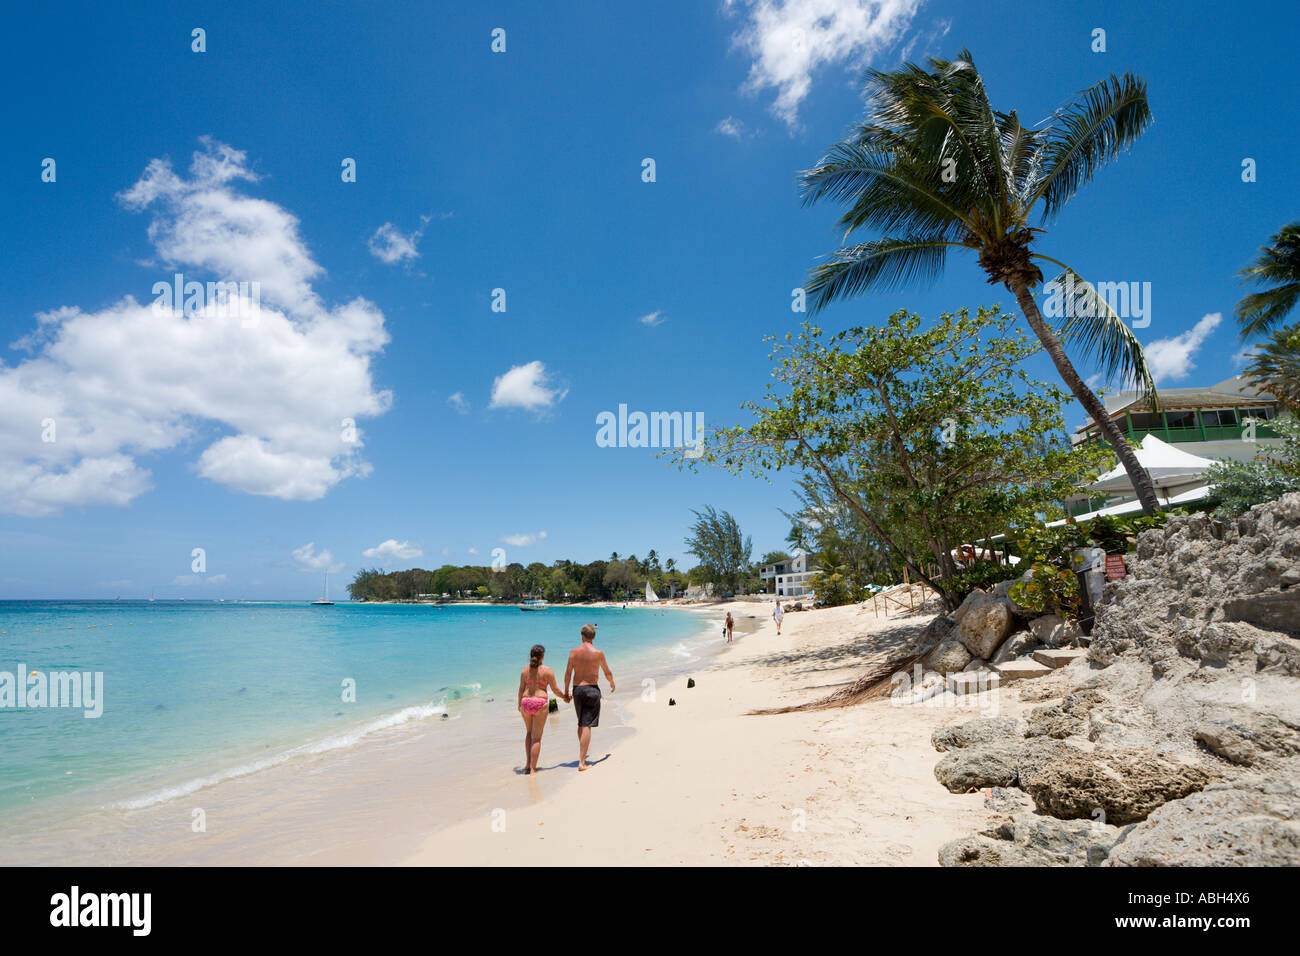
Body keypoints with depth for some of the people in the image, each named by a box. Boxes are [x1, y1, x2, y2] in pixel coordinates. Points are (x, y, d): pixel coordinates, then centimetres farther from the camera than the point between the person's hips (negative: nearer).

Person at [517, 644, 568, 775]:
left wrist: (519, 703, 23)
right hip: (540, 703, -4)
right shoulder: (547, 670, -6)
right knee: (536, 737, 3)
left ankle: (528, 763, 20)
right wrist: (564, 697, 15)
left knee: (529, 732, 24)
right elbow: (555, 690, -3)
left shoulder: (525, 670, 4)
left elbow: (521, 689, 7)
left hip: (526, 702, 4)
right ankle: (533, 768, 4)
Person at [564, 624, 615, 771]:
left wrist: (566, 691, 15)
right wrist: (612, 683, 26)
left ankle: (583, 752, 39)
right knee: (587, 726, -4)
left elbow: (568, 673, 2)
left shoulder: (574, 652, -1)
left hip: (577, 689, 4)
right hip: (592, 689, -4)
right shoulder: (598, 653, -7)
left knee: (581, 724, 21)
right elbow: (607, 673, 5)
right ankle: (582, 762, -9)